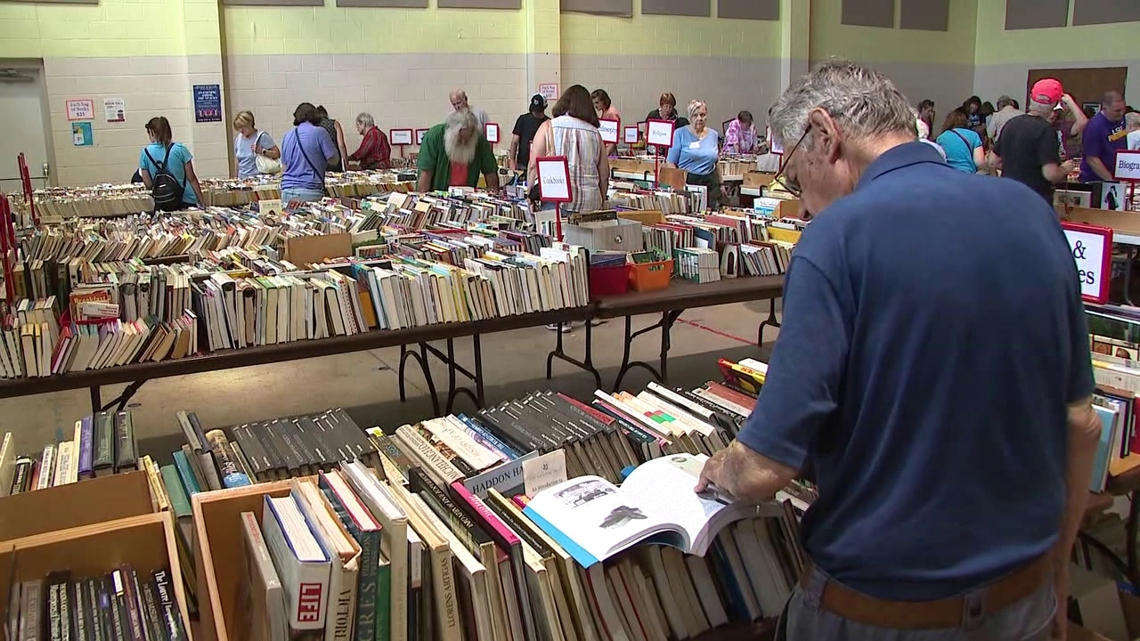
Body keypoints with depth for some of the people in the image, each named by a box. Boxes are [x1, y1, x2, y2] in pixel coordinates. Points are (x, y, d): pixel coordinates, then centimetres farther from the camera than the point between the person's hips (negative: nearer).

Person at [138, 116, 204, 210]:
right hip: (187, 201, -1)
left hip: (162, 204, 2)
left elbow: (149, 185, 0)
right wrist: (203, 202, 2)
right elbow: (191, 178, -3)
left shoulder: (145, 153, 0)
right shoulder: (180, 149, -5)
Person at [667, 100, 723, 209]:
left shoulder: (713, 135, 12)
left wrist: (721, 184, 24)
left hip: (711, 184, 4)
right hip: (687, 182, -4)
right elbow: (671, 163, -4)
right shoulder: (680, 134, -1)